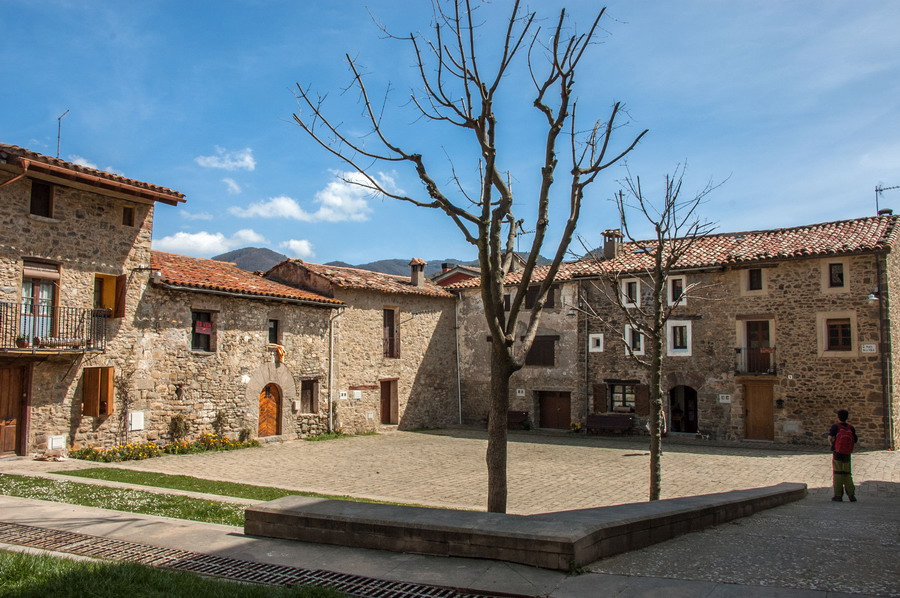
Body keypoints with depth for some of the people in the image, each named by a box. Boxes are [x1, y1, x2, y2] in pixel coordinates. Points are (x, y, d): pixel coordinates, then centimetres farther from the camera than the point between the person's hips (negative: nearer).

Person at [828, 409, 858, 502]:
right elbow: (856, 441, 4)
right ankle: (851, 494, 4)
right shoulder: (851, 428, 1)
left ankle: (838, 495, 2)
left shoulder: (835, 426, -8)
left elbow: (830, 437, -21)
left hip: (837, 453, -3)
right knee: (847, 474, 12)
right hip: (847, 455, 3)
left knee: (838, 474, 2)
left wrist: (832, 444, -1)